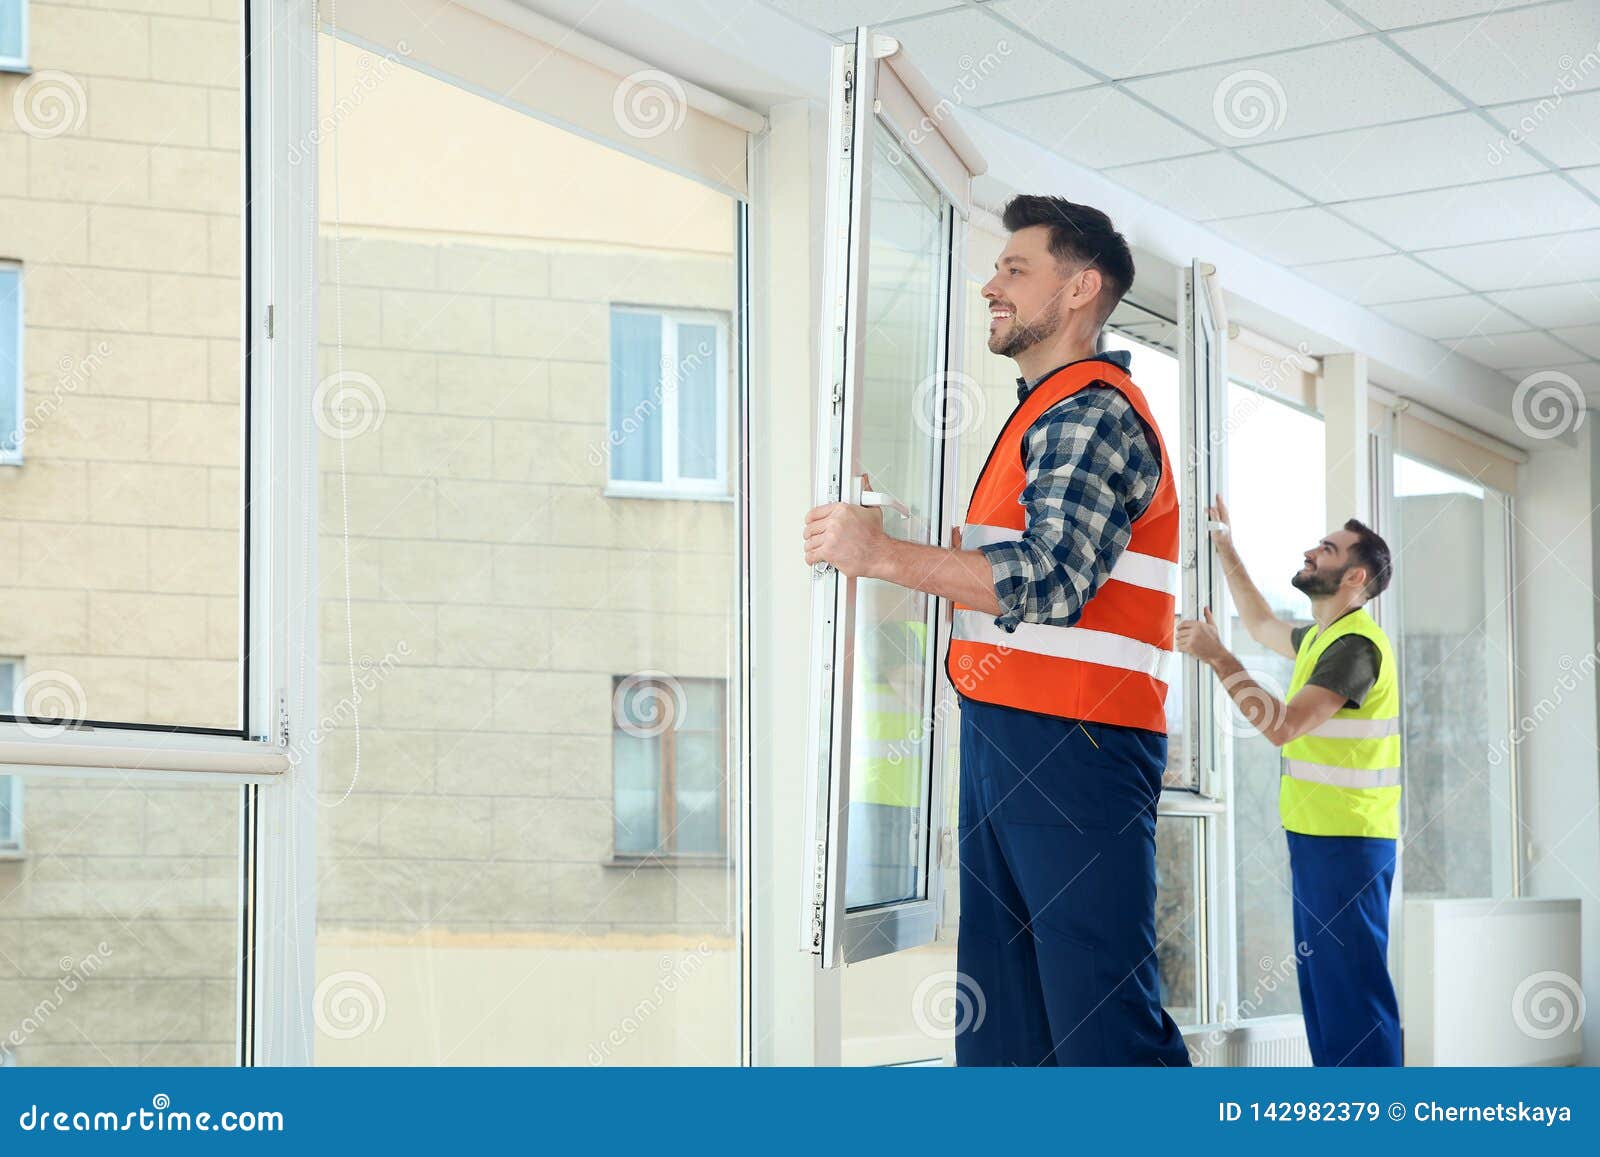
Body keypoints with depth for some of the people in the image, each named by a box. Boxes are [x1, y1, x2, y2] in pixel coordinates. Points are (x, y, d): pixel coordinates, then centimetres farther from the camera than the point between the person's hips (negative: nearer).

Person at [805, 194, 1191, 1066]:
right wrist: (884, 541, 14)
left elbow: (1049, 580, -22)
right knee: (995, 1005, 10)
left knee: (1099, 1011, -9)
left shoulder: (1094, 413, -9)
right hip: (1006, 734, 10)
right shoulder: (1049, 413, 24)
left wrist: (885, 555, -20)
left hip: (1070, 741, -10)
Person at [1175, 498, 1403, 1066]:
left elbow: (1282, 724, -23)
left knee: (1350, 985, -12)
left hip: (1346, 843, -10)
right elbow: (1263, 626, 36)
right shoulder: (1322, 636, 16)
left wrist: (1217, 656, -16)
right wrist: (1226, 552, 31)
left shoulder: (1356, 644, -14)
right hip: (1318, 835, 10)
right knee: (1321, 983, 12)